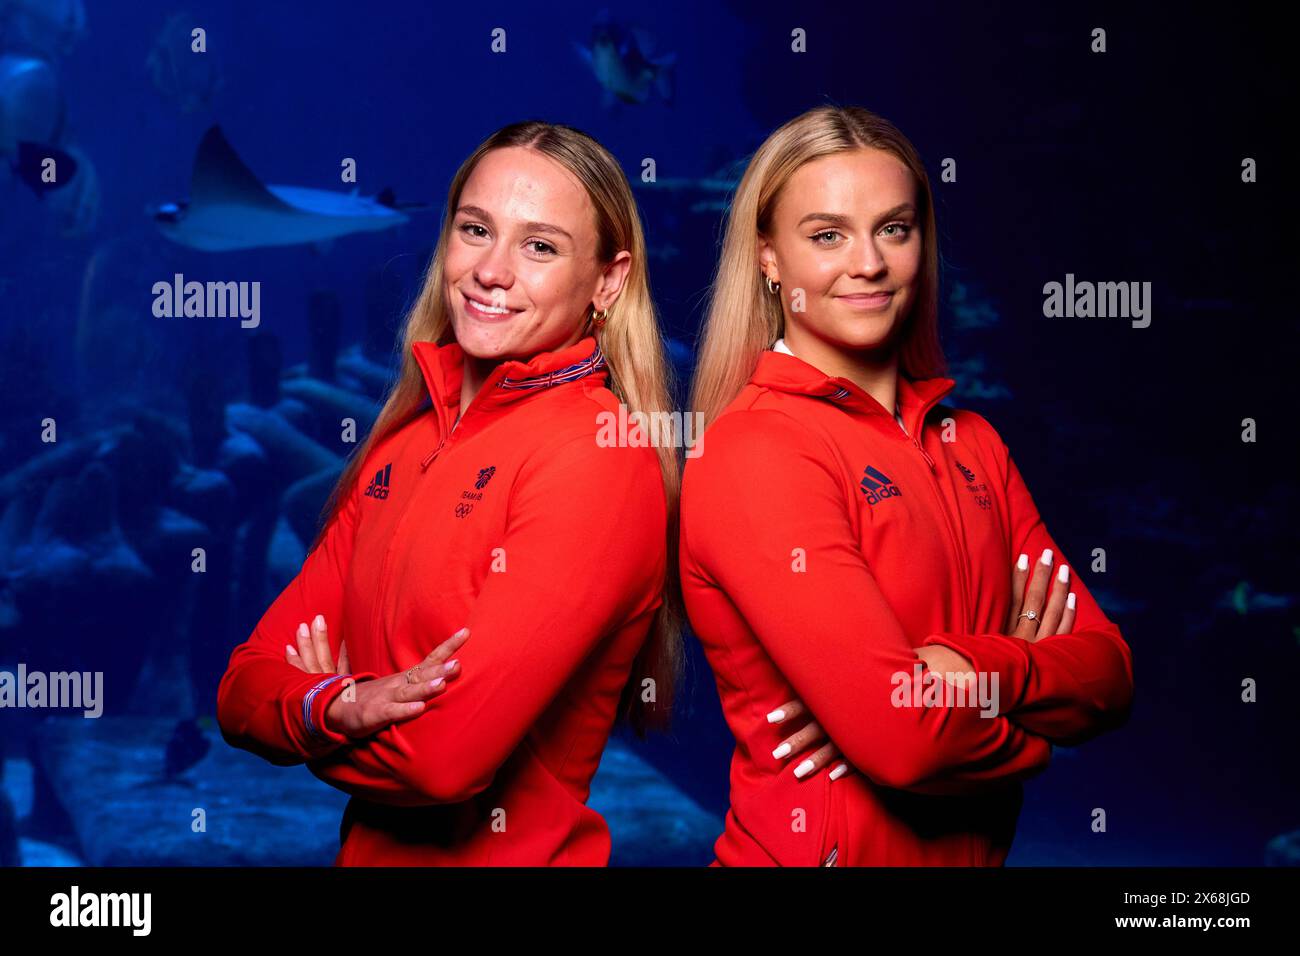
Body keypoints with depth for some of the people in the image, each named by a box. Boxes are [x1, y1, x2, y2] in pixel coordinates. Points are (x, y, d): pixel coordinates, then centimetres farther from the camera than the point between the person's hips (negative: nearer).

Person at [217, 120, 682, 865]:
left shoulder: (596, 457, -20)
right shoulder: (402, 444, 1)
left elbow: (446, 755, -25)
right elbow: (248, 683, -2)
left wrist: (304, 706, -8)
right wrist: (340, 707, -22)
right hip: (369, 847, 6)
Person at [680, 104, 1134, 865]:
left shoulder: (970, 443, 3)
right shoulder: (749, 452, -18)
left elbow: (1107, 672, -4)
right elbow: (906, 738, -26)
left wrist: (962, 671, -22)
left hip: (979, 848, 6)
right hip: (818, 847, -6)